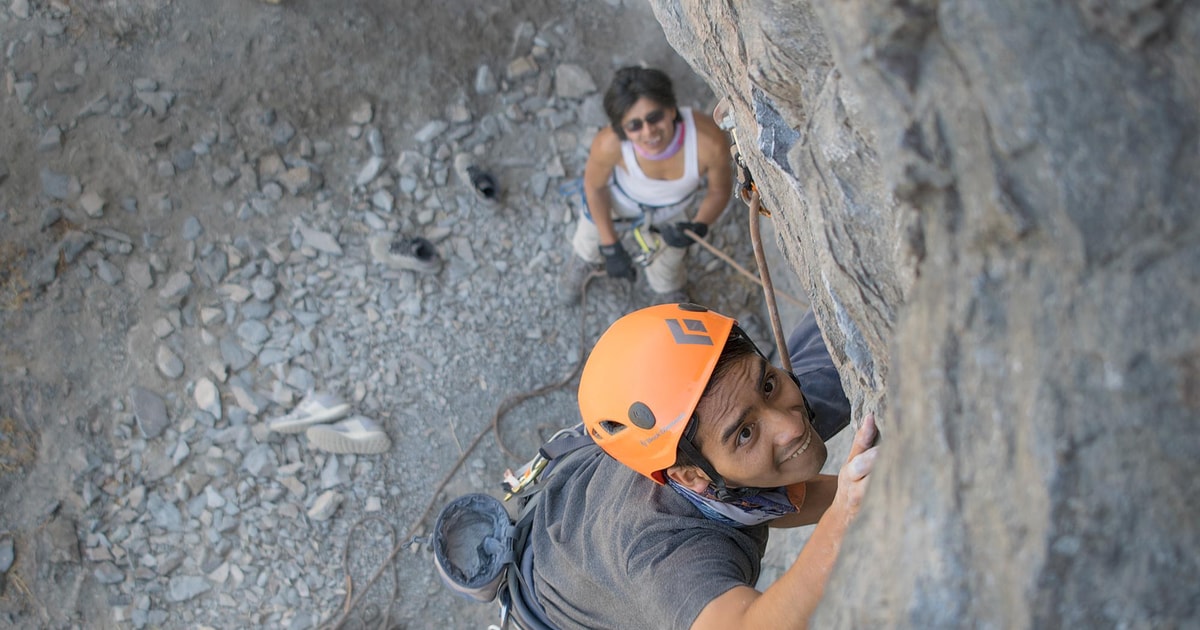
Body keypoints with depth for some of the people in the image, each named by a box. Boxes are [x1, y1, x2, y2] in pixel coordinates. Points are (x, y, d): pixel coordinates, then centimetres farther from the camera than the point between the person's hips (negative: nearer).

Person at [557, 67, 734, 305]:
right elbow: (594, 186, -19)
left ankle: (668, 290, 70)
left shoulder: (709, 142, -44)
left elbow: (720, 189, -20)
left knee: (668, 262, 32)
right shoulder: (609, 144, -44)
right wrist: (610, 245, -12)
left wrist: (699, 227, -37)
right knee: (593, 239, 33)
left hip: (676, 207, 1)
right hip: (618, 198, -1)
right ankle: (582, 263, 71)